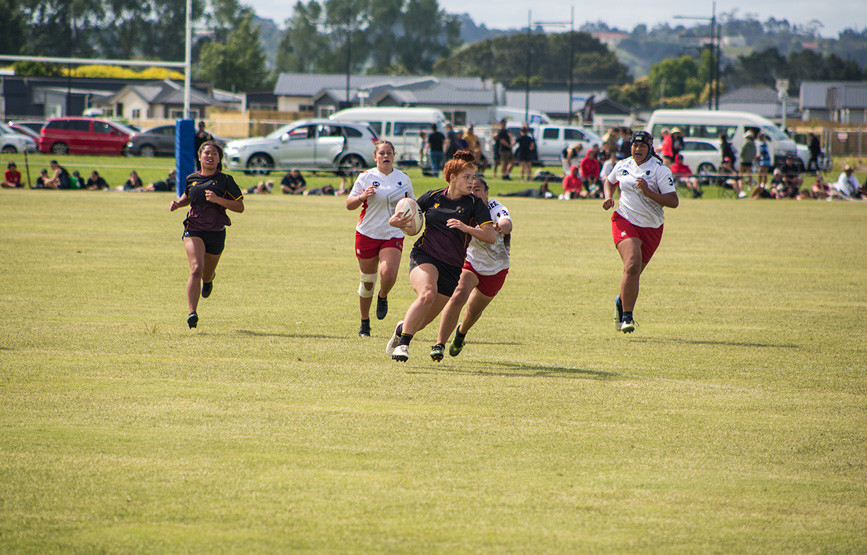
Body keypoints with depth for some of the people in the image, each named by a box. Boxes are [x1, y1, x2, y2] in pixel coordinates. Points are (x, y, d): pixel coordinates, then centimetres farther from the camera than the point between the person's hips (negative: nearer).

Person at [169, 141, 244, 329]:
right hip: (194, 230, 0)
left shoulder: (225, 180, -1)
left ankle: (209, 279, 56)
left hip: (216, 233, 0)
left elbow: (240, 207, -4)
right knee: (196, 269, -22)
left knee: (207, 276, 15)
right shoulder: (192, 179, 7)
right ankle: (192, 313, -26)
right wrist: (178, 203, 6)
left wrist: (218, 200, -18)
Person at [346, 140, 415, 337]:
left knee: (388, 273, -23)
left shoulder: (403, 179, 6)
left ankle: (383, 297, 12)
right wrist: (362, 196, -16)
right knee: (367, 280, 4)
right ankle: (364, 323, 22)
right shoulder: (366, 177, 1)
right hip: (367, 234, 0)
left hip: (393, 235, 0)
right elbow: (349, 204, 4)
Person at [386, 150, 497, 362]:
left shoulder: (474, 204, -1)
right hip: (424, 256, -2)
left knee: (427, 317, 5)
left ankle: (402, 328, 40)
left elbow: (491, 236, -8)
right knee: (427, 294, -32)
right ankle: (402, 344, -25)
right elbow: (408, 216, 16)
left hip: (452, 267, 2)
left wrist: (466, 228, -23)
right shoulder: (432, 197, 3)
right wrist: (396, 222, -8)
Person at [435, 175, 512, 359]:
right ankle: (439, 344, -28)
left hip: (496, 270, 0)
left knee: (474, 310, 15)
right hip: (470, 262, 0)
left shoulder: (496, 209, -24)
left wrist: (502, 226, -71)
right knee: (459, 296, -28)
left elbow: (507, 223, -47)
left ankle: (462, 332, 52)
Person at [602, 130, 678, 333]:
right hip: (624, 222, 0)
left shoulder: (660, 170, -8)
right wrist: (608, 197, 6)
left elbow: (673, 201, -14)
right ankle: (627, 316, -21)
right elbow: (609, 181, 27)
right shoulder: (623, 165, 5)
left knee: (634, 274, 7)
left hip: (651, 228, 0)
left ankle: (622, 301, 41)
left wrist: (648, 192, -25)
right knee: (632, 265, -24)